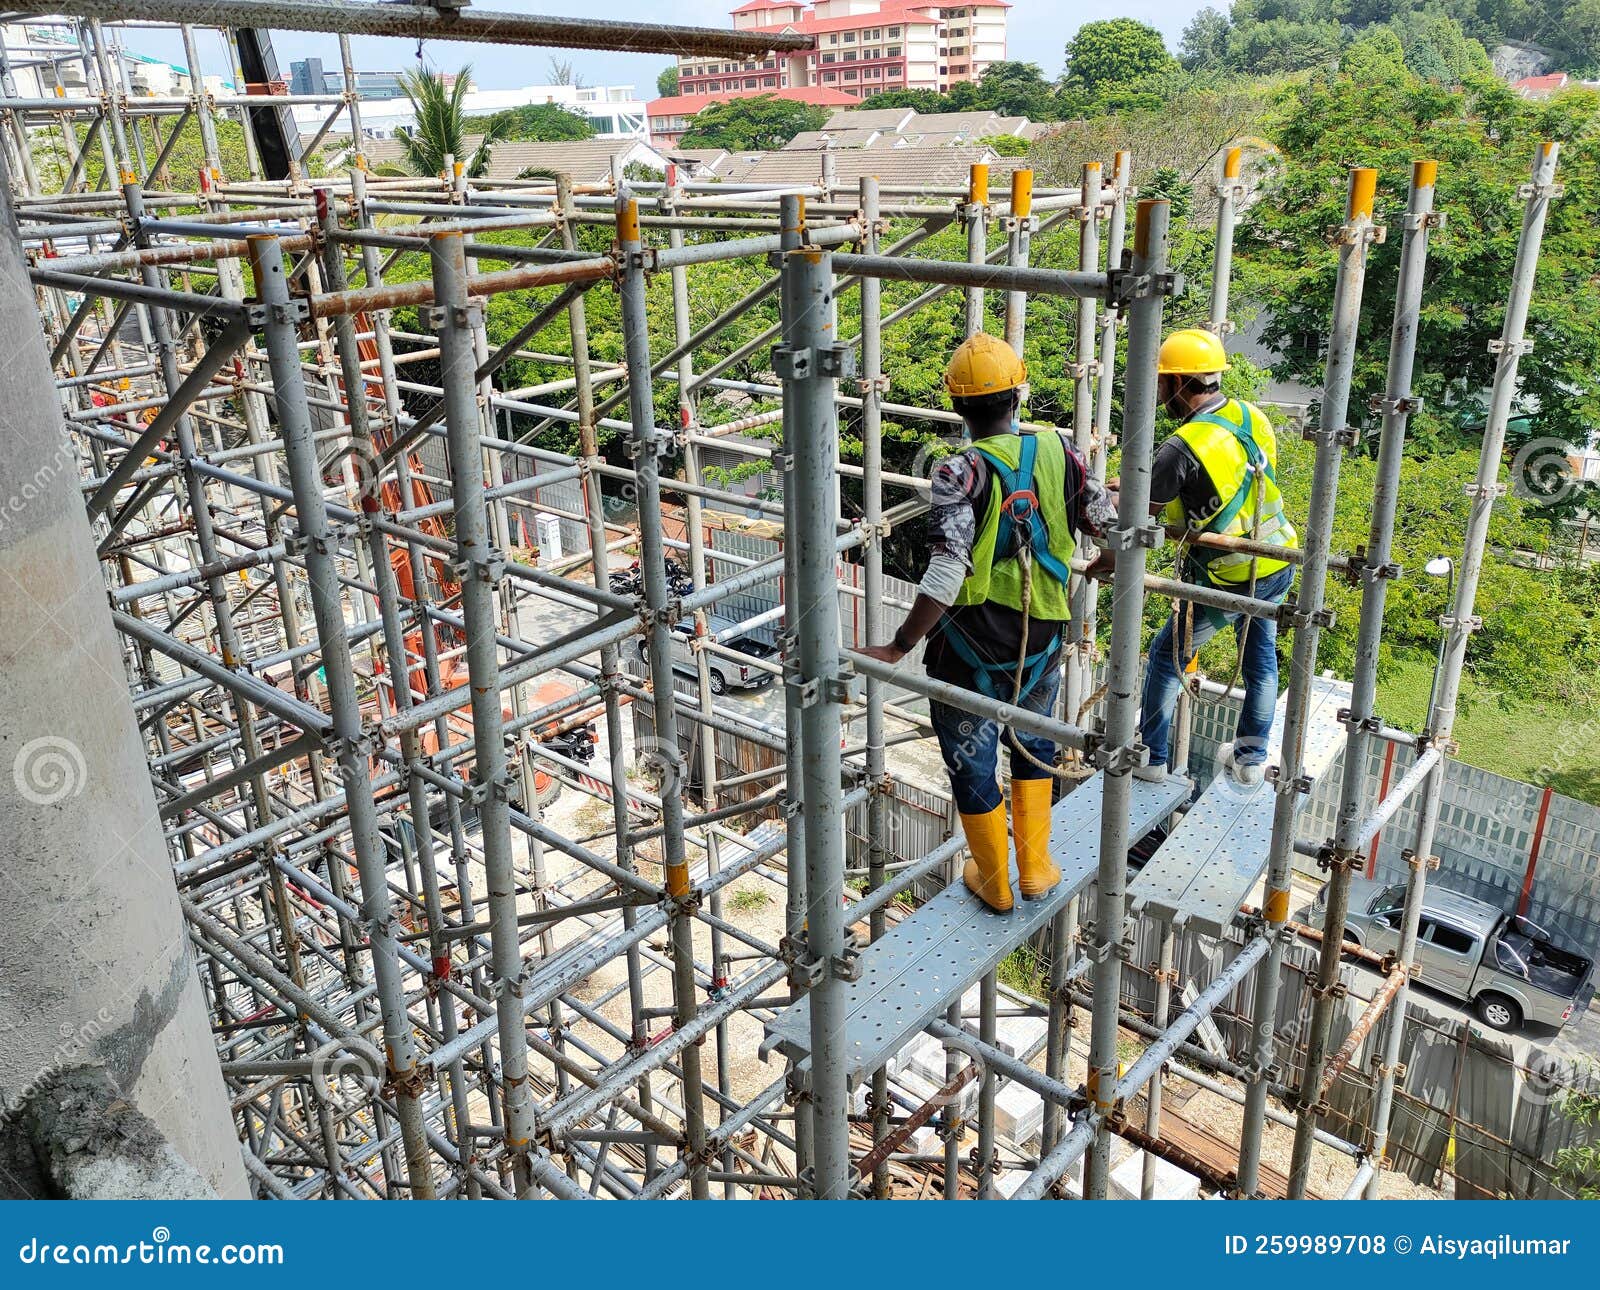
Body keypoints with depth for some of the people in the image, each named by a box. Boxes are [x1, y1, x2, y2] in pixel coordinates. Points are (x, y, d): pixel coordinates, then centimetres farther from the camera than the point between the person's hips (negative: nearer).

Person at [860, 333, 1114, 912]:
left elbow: (945, 579, -27)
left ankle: (994, 882, 31)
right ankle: (1035, 868, 37)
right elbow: (1108, 522, 6)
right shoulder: (1057, 451, -6)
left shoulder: (959, 473, -20)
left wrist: (898, 648, -20)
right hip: (1042, 641, 5)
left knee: (971, 765, 15)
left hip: (972, 652, -4)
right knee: (1033, 744, 27)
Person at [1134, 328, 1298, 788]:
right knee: (1260, 655, 22)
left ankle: (1151, 756, 23)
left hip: (1227, 579, -7)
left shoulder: (1182, 448, -24)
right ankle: (1251, 758, 34)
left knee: (1167, 656, 12)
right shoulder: (1252, 416, 0)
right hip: (1278, 565, 7)